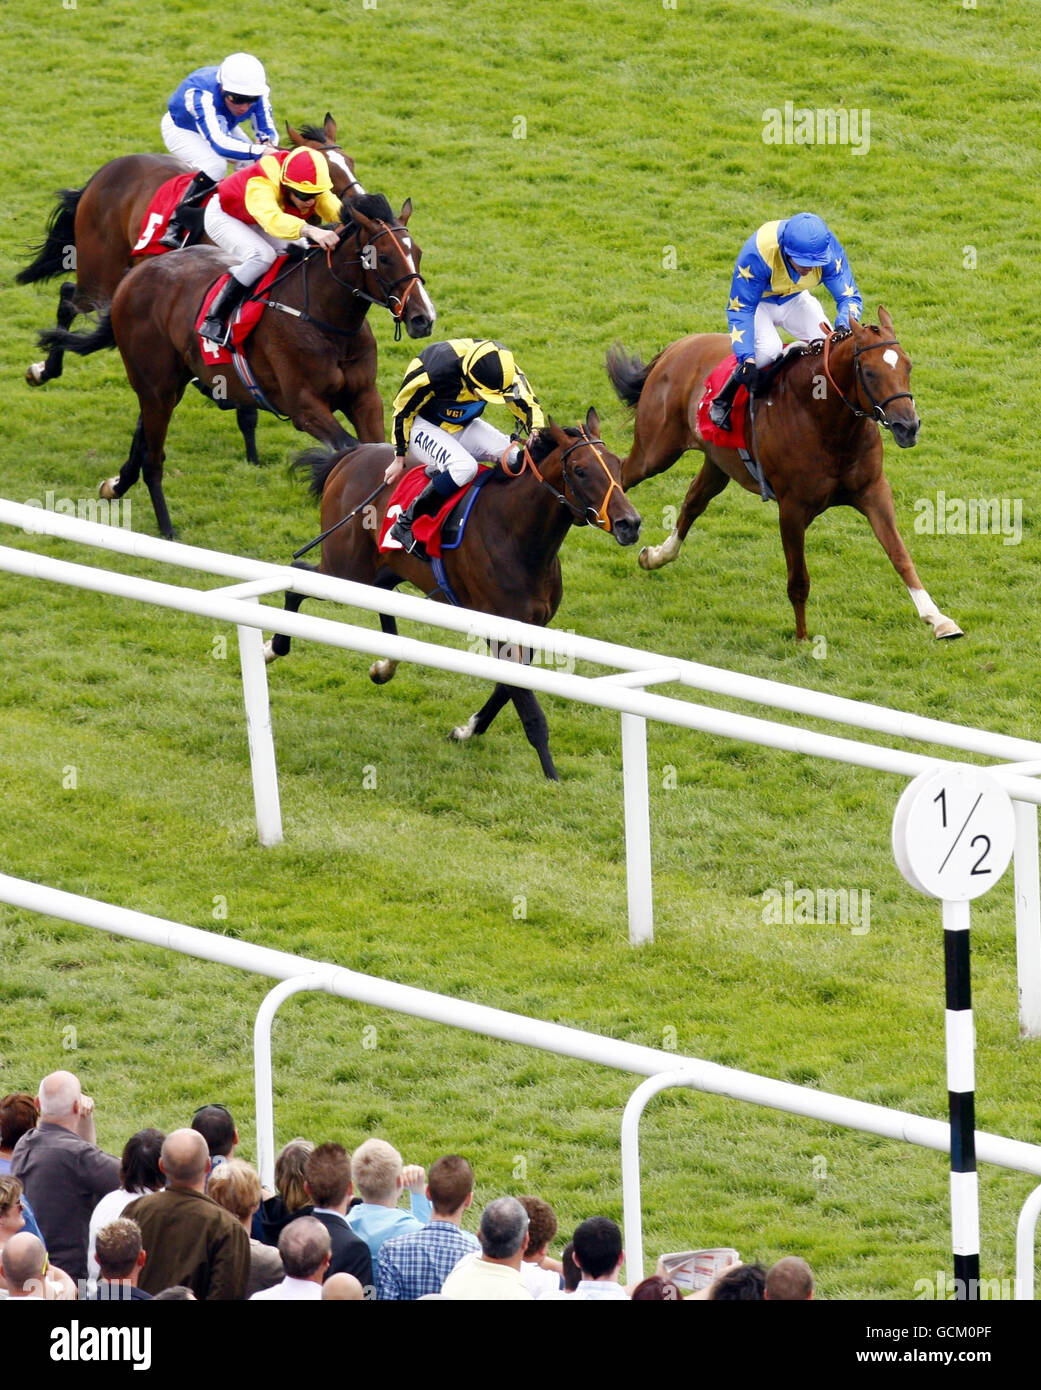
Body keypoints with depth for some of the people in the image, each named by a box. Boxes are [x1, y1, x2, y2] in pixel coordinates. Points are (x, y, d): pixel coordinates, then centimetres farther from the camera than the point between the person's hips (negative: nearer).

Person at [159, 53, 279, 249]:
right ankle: (175, 228, -26)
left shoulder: (257, 93, -27)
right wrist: (260, 151, -63)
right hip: (181, 129, -7)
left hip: (222, 127, 7)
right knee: (215, 165, -31)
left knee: (254, 162, -11)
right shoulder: (201, 93, -44)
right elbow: (218, 143, -53)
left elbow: (267, 130, -18)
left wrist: (266, 142, -44)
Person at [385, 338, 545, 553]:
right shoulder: (436, 372, -35)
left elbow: (528, 404, -5)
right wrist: (400, 458, -9)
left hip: (465, 427, 6)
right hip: (424, 425, -6)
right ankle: (406, 525, -23)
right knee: (463, 466, -34)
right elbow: (403, 408, -18)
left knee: (517, 459, -17)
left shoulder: (501, 368, -20)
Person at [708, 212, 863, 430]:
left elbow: (848, 296, -21)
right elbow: (740, 310, -32)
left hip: (795, 301, 4)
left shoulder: (830, 249, -29)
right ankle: (723, 399, -10)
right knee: (769, 349, -31)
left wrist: (844, 326, -44)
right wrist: (747, 359, -41)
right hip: (758, 302, -4)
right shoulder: (757, 252, -39)